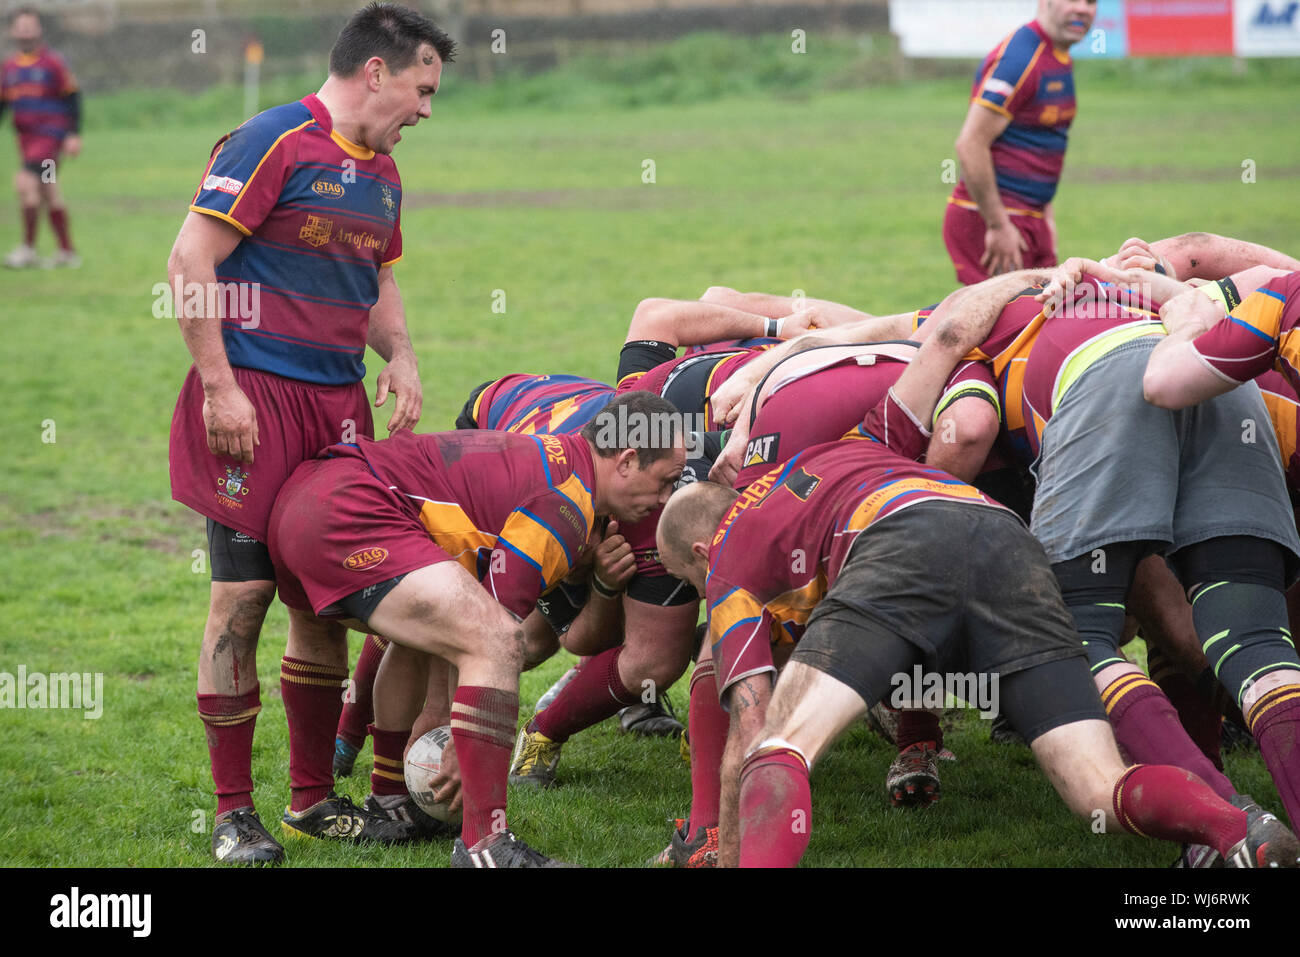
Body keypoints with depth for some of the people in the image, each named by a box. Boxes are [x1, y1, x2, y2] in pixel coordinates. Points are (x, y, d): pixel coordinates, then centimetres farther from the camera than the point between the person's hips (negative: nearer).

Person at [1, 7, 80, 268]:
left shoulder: (52, 62, -6)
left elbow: (72, 97, -5)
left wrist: (74, 134, -11)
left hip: (51, 136, -7)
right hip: (26, 138, 7)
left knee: (25, 181, -19)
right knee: (47, 192, 9)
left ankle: (28, 248, -13)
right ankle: (67, 251, 17)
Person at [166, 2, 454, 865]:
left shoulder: (381, 174, 16)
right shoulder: (274, 144, -10)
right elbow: (191, 261, -13)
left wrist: (400, 356, 10)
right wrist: (219, 387, -16)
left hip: (339, 403, 8)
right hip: (254, 400, -8)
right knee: (243, 597, -5)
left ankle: (314, 793, 21)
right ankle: (233, 810, 3)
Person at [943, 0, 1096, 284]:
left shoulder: (1059, 60, 13)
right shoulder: (1016, 59, -17)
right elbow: (970, 145, -22)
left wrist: (1045, 215, 19)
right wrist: (998, 226, -21)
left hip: (1030, 221, 9)